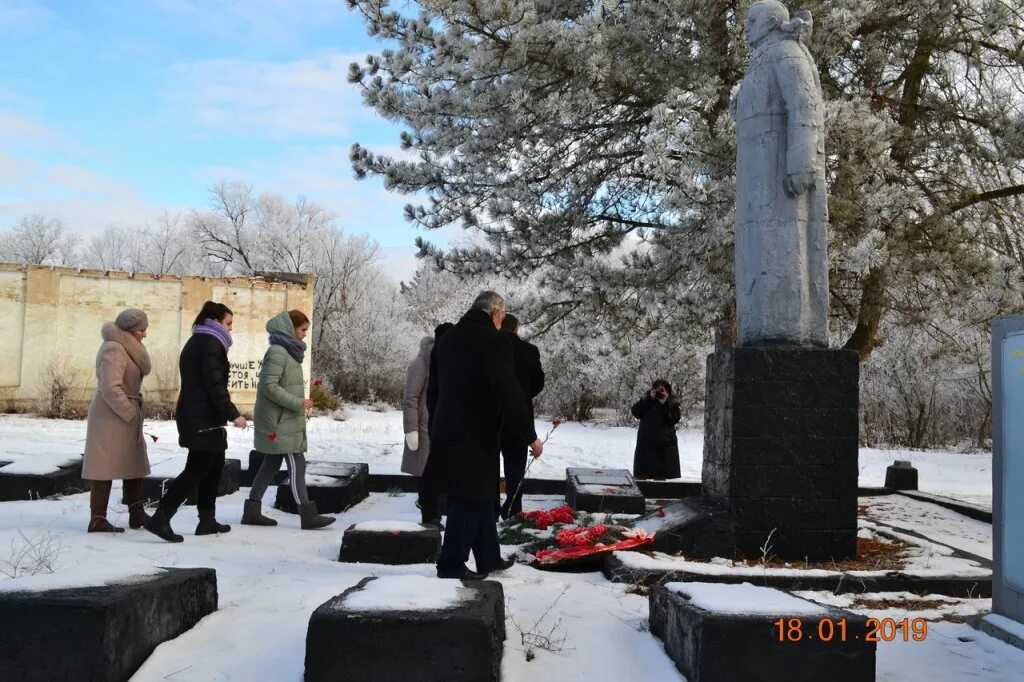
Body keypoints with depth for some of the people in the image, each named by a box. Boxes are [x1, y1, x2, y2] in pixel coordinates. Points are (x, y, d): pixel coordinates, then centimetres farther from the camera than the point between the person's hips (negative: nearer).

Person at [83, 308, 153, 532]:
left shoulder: (125, 347, 14)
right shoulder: (113, 349, -18)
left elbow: (144, 368, 13)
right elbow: (110, 388, -25)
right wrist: (130, 413, -20)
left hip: (124, 414, 11)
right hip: (111, 416, -11)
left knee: (134, 464, 13)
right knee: (106, 467, -5)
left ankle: (137, 514, 19)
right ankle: (98, 519, 0)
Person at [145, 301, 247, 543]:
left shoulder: (195, 342, 18)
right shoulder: (211, 343, -12)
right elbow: (215, 385, -21)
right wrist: (233, 414, -23)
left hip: (193, 415, 10)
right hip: (204, 418, -10)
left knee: (213, 466, 14)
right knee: (197, 469, -7)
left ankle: (207, 520, 18)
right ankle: (160, 518, -10)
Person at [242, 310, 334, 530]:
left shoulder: (288, 351, 15)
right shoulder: (277, 352, -15)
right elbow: (269, 386, -20)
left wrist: (299, 401, 10)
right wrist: (297, 403, -21)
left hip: (284, 420, 10)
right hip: (280, 422, -10)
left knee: (271, 464, 13)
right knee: (297, 465, -8)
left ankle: (251, 512, 19)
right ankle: (308, 515, -5)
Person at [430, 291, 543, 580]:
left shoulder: (449, 337, 12)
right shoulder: (494, 340, -14)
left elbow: (436, 385, 20)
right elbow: (509, 393, -19)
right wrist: (530, 436, -13)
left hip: (447, 431, 9)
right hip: (475, 435, -9)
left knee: (480, 495, 17)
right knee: (471, 498, 2)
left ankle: (488, 558, 26)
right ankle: (451, 564, 8)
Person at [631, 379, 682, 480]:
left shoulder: (672, 403, 3)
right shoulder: (647, 401, 8)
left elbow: (673, 420, -12)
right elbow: (635, 412, -7)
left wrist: (664, 404, -18)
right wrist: (649, 398, -12)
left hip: (665, 446, -2)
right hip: (645, 444, 2)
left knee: (660, 477, -2)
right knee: (641, 476, 5)